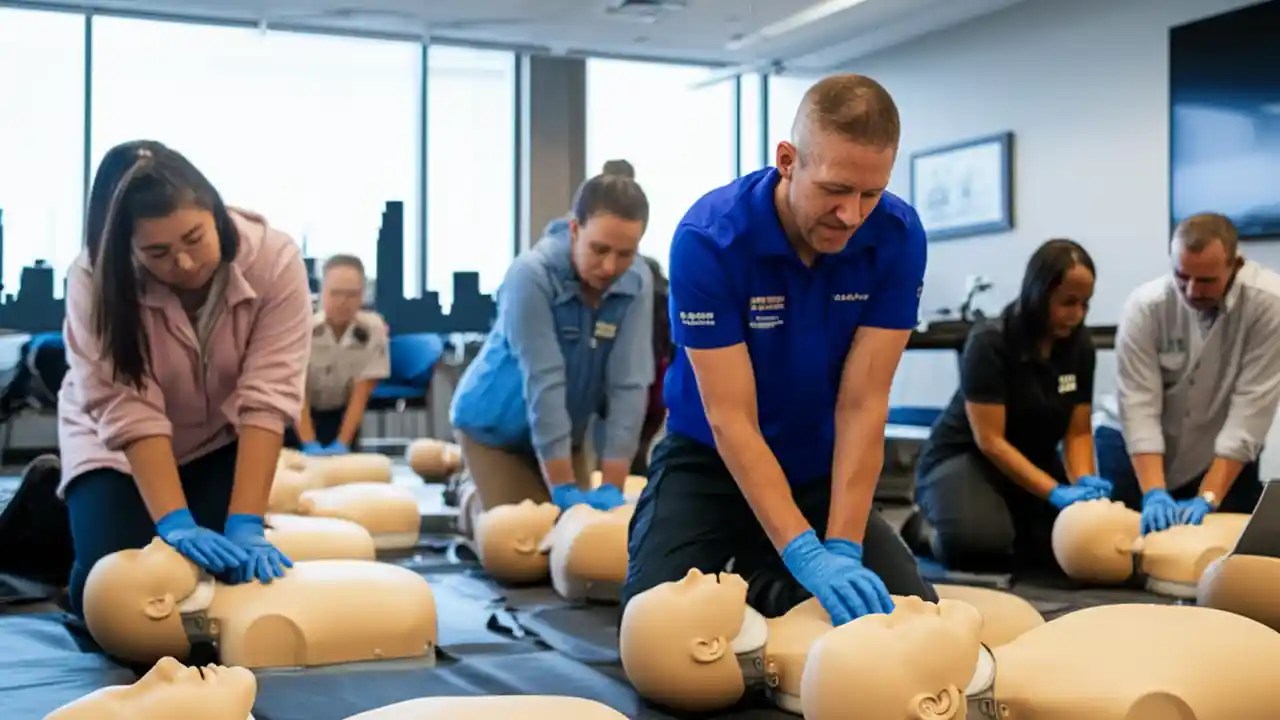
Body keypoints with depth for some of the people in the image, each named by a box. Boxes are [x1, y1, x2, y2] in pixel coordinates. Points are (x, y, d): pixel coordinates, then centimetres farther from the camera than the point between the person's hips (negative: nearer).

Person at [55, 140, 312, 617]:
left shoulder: (274, 260, -29)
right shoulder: (94, 280, -30)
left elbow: (267, 397, -32)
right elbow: (127, 412, -33)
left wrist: (245, 524, -38)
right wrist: (176, 523, -42)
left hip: (221, 444, 1)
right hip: (117, 450, -1)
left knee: (229, 578, -17)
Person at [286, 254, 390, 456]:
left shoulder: (373, 330, -24)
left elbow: (360, 395, -20)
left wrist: (342, 444, -27)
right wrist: (310, 445, -33)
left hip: (340, 415, 1)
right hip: (301, 416, -1)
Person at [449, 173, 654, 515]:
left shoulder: (638, 283, -17)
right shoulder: (531, 274, -29)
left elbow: (628, 383, -20)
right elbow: (543, 382, -31)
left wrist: (612, 486, -24)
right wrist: (564, 488, -31)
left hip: (565, 431, 5)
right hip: (497, 428, -4)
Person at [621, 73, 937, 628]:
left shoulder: (898, 237, -18)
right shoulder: (708, 238, -27)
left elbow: (862, 404, -18)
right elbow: (731, 420, -28)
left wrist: (841, 548, -27)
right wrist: (806, 554, -37)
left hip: (820, 468, 3)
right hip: (709, 461, -3)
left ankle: (763, 581, 16)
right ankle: (744, 577, 14)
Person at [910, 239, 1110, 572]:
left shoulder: (1080, 344, -5)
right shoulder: (989, 343, -22)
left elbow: (1078, 431, -3)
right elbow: (990, 441, -25)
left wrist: (1084, 481, -24)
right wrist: (1056, 492, -33)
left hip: (1032, 460, 6)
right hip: (965, 457, -6)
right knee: (982, 538, -37)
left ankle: (1014, 532, 8)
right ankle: (934, 536, -3)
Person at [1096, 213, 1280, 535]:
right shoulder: (1145, 306, -19)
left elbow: (1252, 408, -24)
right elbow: (1138, 405, -22)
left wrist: (1208, 498, -29)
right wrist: (1153, 493, -33)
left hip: (1223, 455, 0)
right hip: (1135, 448, 0)